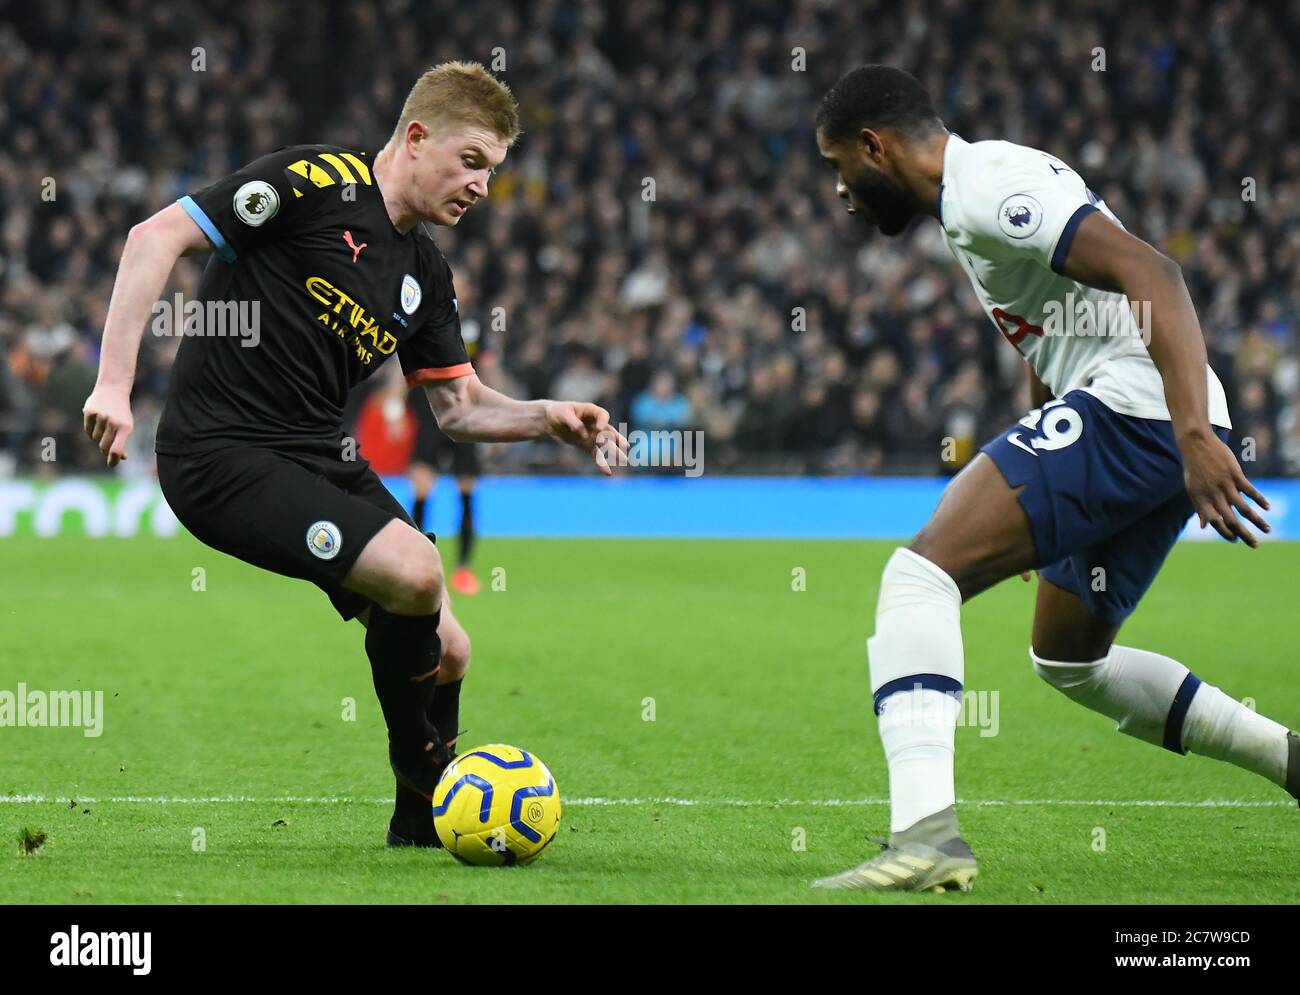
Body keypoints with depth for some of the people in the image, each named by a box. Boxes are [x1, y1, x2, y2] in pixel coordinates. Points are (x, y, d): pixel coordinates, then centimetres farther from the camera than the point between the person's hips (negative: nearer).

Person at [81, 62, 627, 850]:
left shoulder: (425, 271, 13)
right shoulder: (320, 181, -12)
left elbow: (461, 407, 19)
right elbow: (157, 237, -16)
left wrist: (550, 419, -2)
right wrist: (115, 380, -23)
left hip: (323, 458, 9)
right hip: (224, 453, -9)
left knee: (444, 650, 2)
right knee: (414, 571, -25)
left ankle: (426, 821, 27)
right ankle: (426, 804, -5)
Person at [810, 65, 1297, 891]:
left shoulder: (987, 186, -10)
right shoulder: (975, 199, 24)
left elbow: (1151, 274, -22)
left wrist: (1195, 437, -31)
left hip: (1130, 410, -11)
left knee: (922, 570, -19)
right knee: (1067, 660, 25)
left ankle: (926, 831, -33)